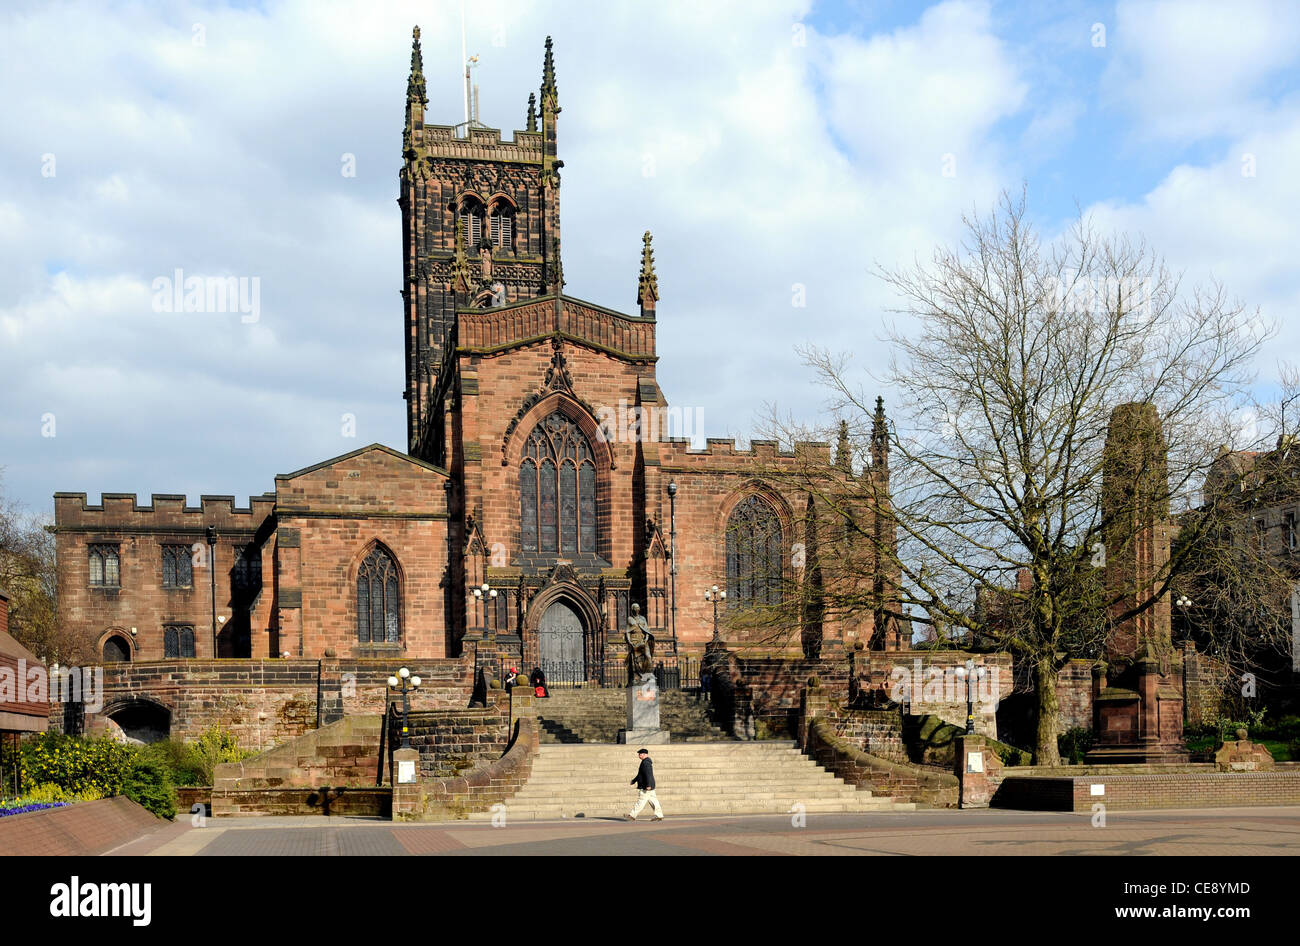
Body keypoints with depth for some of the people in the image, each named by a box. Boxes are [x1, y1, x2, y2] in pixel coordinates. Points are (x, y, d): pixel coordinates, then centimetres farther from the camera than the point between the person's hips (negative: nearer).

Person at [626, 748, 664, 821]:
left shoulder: (645, 763, -16)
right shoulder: (646, 762, 18)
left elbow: (648, 775, -25)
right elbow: (640, 774, 28)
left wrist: (648, 785, -30)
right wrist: (634, 781, 29)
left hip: (645, 788, -10)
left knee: (640, 802, -4)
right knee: (653, 801, 8)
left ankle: (632, 816, 0)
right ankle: (659, 816, 7)